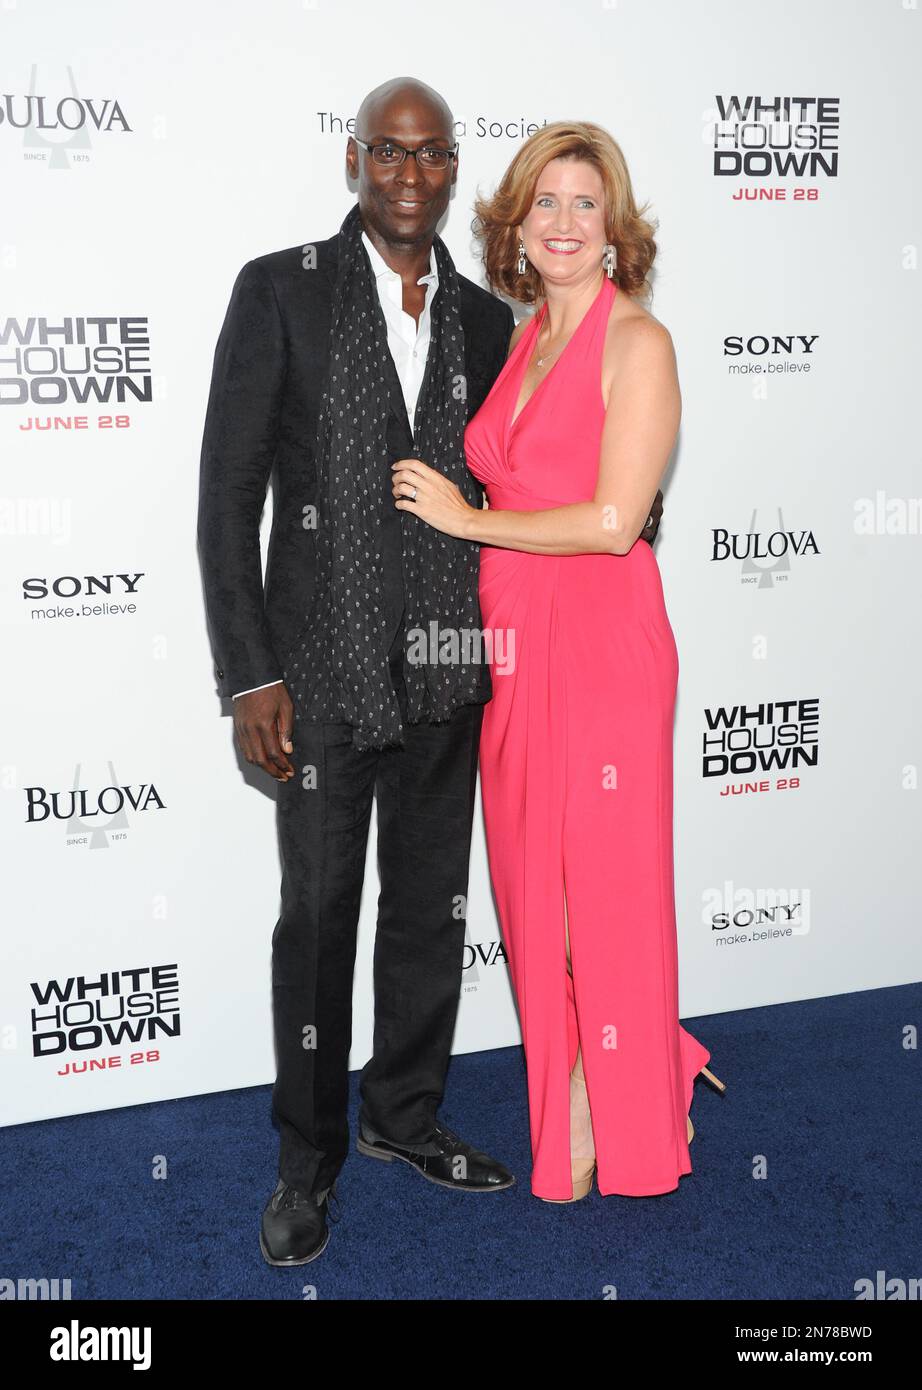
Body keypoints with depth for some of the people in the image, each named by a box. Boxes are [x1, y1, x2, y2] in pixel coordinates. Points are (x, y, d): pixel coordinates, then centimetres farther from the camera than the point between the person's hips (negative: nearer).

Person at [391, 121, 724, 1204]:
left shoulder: (637, 341, -7)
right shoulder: (523, 341, 14)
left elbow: (612, 521, -16)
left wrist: (464, 517, -9)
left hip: (600, 638, -7)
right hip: (511, 641, 7)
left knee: (604, 882, 4)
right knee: (531, 880, 11)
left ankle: (609, 1125, 25)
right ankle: (573, 1091, 31)